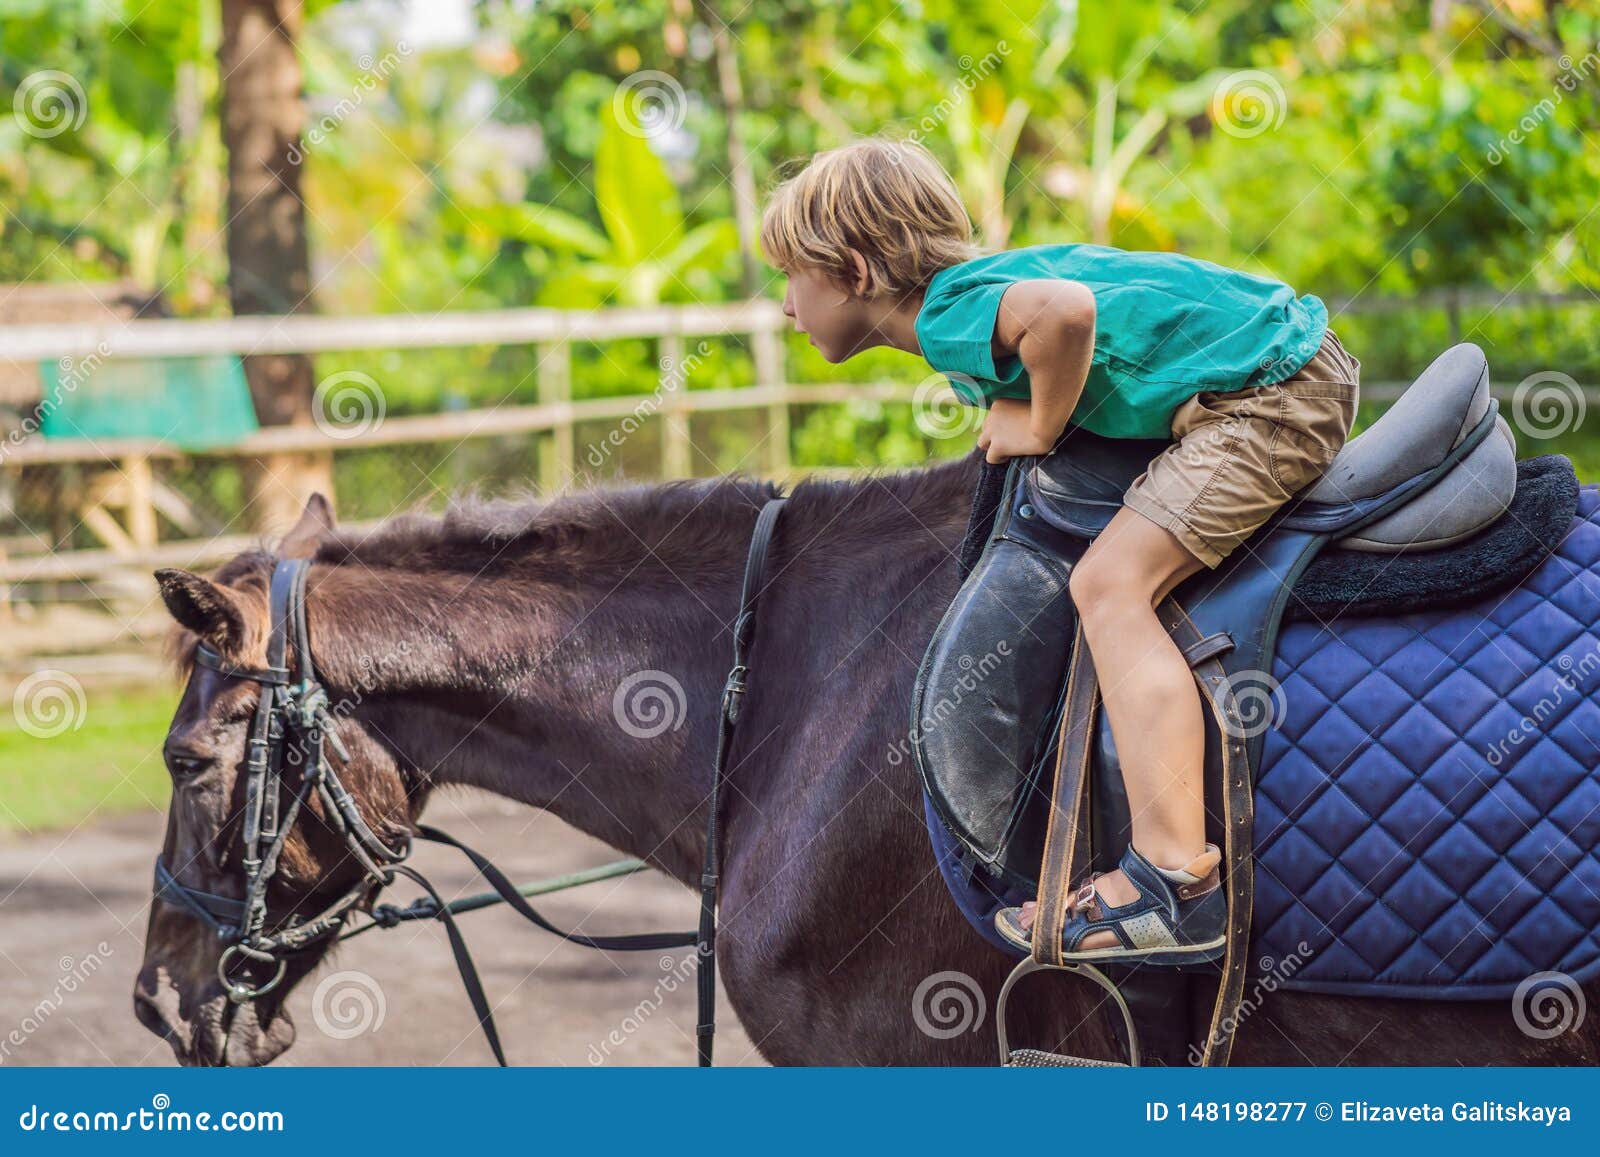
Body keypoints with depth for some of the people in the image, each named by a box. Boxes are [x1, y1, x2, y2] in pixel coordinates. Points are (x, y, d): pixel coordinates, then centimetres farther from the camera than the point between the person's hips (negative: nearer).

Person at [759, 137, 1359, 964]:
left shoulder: (951, 319, -19)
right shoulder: (982, 286, 11)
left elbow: (1066, 308, -39)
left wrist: (1042, 427, -22)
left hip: (1274, 390, -11)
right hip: (1295, 367, 11)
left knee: (1111, 582, -21)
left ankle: (1178, 881, -29)